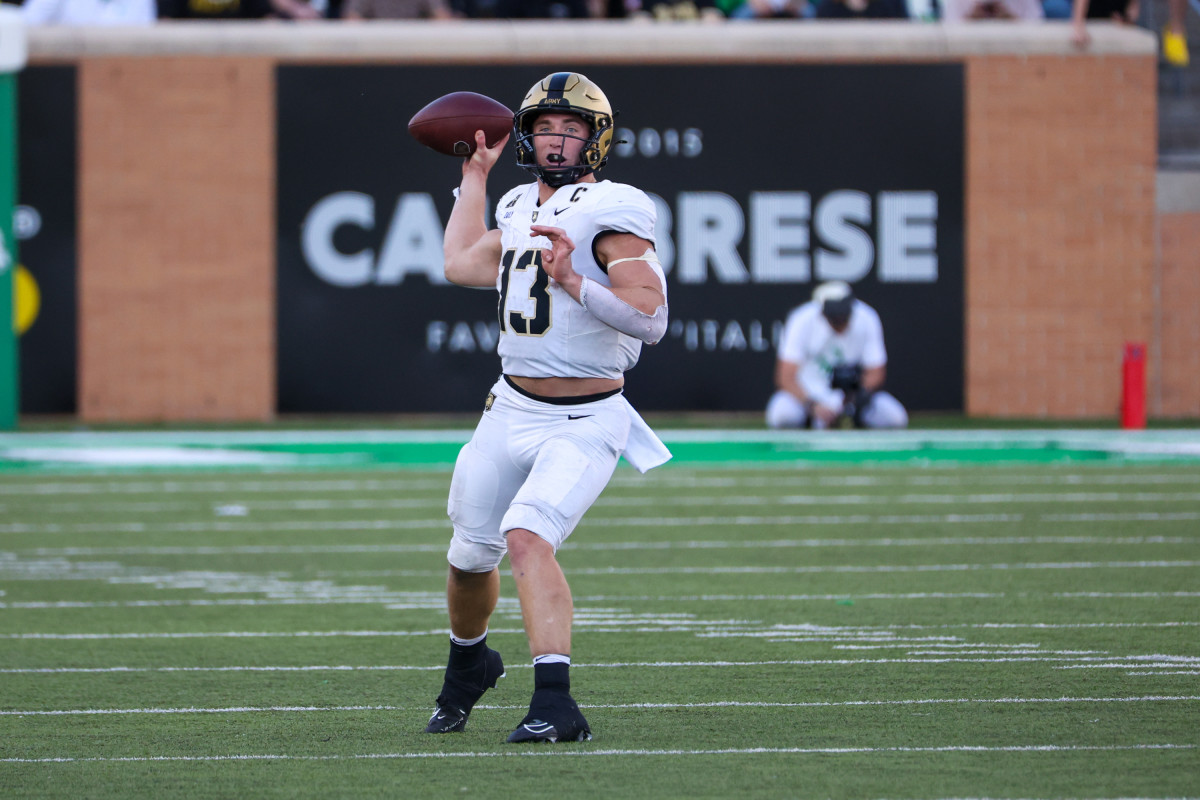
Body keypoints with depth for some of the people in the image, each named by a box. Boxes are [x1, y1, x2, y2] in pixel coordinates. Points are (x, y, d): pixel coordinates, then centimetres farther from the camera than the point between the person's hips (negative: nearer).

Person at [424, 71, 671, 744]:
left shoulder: (611, 212, -13)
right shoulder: (523, 208, 10)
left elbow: (651, 319, -22)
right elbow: (463, 264, 28)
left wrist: (572, 282, -33)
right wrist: (476, 176, 31)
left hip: (583, 424, -7)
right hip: (511, 410, 7)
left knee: (528, 536, -28)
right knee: (471, 555, 17)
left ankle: (555, 703, -33)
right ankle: (468, 662, 47)